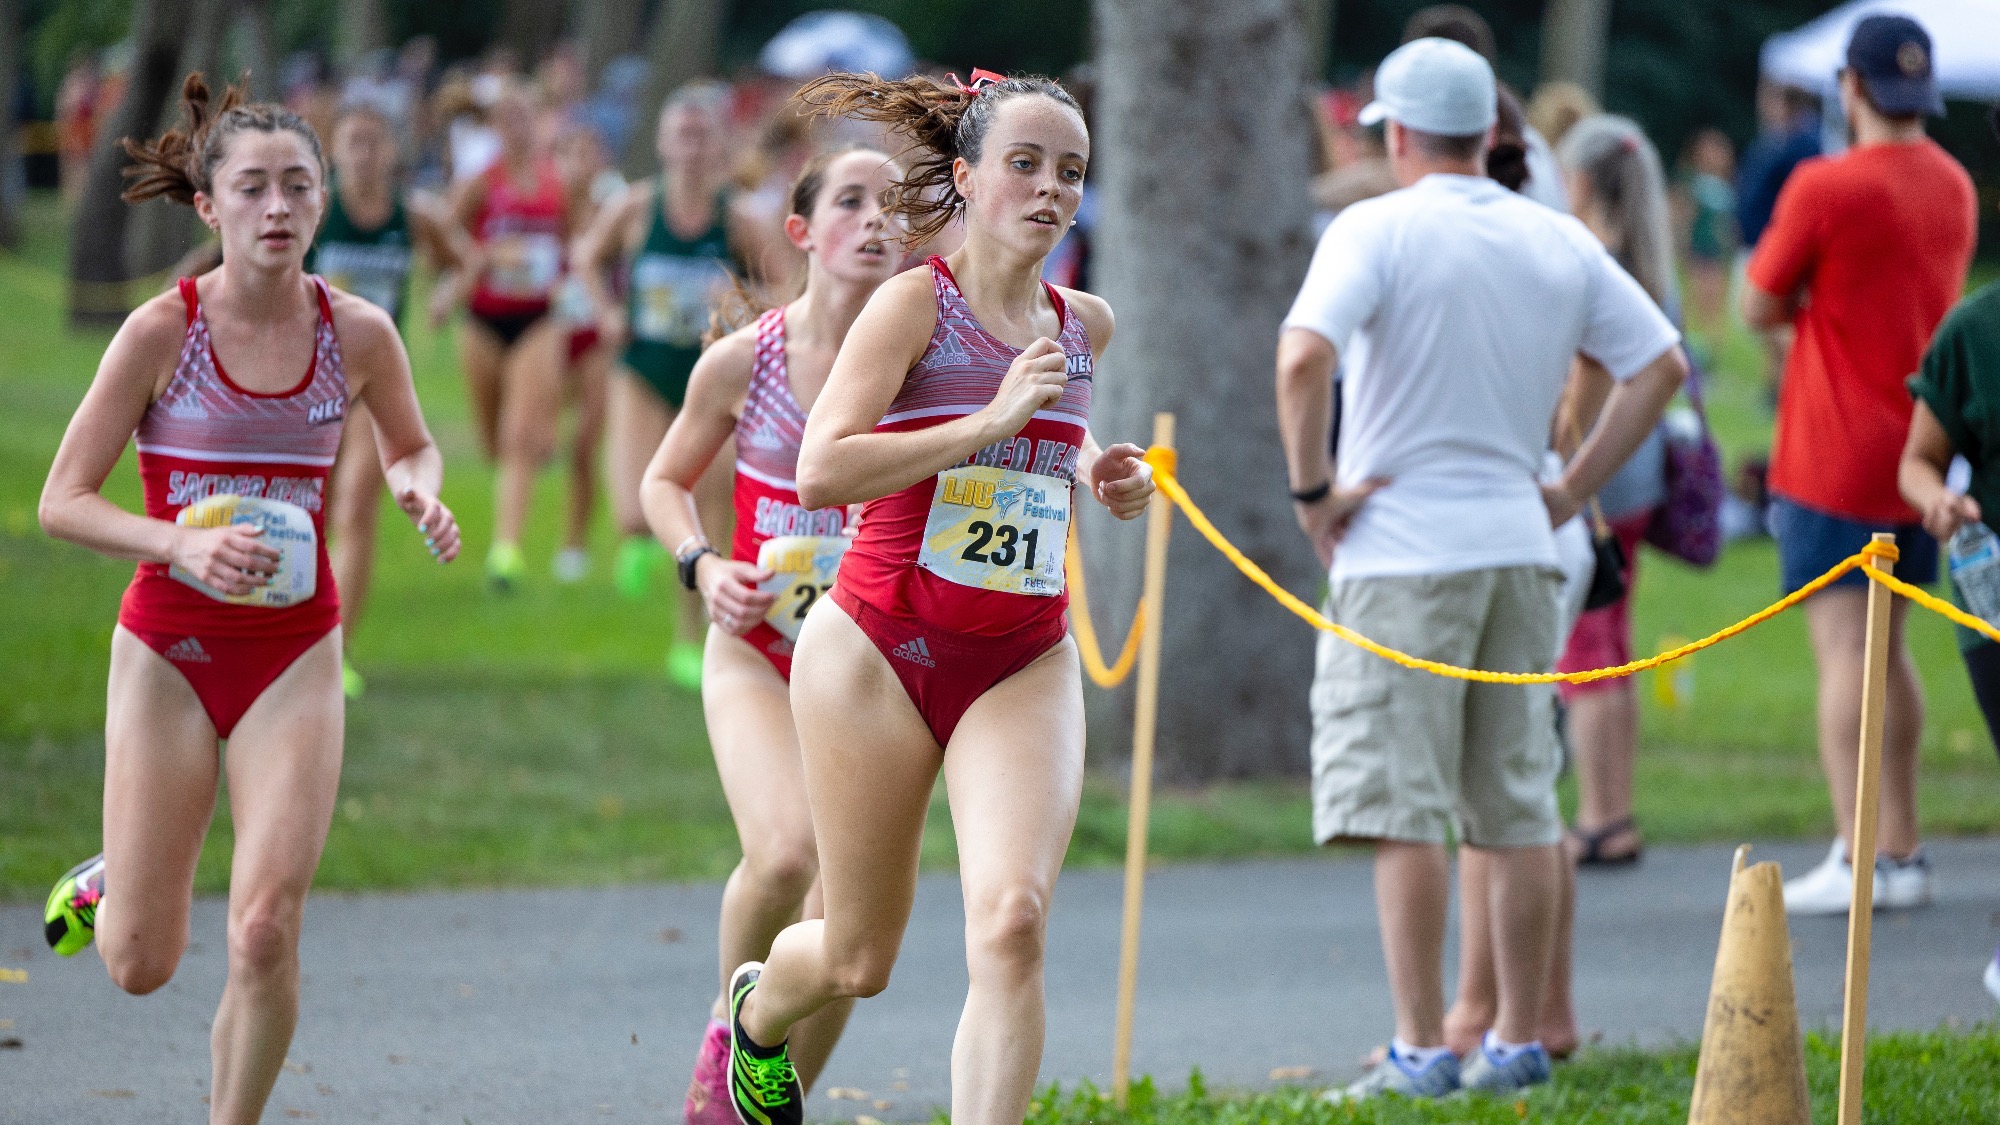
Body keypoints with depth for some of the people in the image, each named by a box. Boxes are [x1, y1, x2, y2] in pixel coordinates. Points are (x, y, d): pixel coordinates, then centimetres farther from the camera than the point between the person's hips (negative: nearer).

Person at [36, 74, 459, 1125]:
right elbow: (62, 501, -9)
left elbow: (409, 447, 18)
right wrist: (182, 545, -26)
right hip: (167, 649, -1)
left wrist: (421, 493, -6)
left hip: (294, 656, 1)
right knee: (142, 965, 2)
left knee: (267, 934, -14)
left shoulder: (358, 334, -3)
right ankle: (107, 883, 40)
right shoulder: (163, 330, -11)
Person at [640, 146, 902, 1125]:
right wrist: (703, 567, -7)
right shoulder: (741, 362, -6)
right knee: (785, 851, -27)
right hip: (757, 651, -1)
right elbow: (666, 480, 10)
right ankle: (729, 1028, 2)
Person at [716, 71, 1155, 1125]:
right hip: (881, 647, -3)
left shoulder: (1084, 324, 9)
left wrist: (1095, 476, 11)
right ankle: (755, 1008, 45)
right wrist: (992, 424, -24)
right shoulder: (915, 301, -9)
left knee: (1011, 920, -21)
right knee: (858, 959, 9)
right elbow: (821, 471, -21)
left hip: (1024, 664, 4)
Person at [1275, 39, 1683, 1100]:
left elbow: (1304, 356, -22)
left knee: (1402, 813, -4)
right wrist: (1568, 493, 14)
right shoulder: (1560, 243, 8)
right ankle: (1518, 1043, 14)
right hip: (1519, 549, 6)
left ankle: (1422, 1052, -6)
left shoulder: (1377, 230, -8)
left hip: (1400, 551, -5)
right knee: (1520, 809, 11)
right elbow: (1658, 366, 13)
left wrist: (1312, 490, -11)